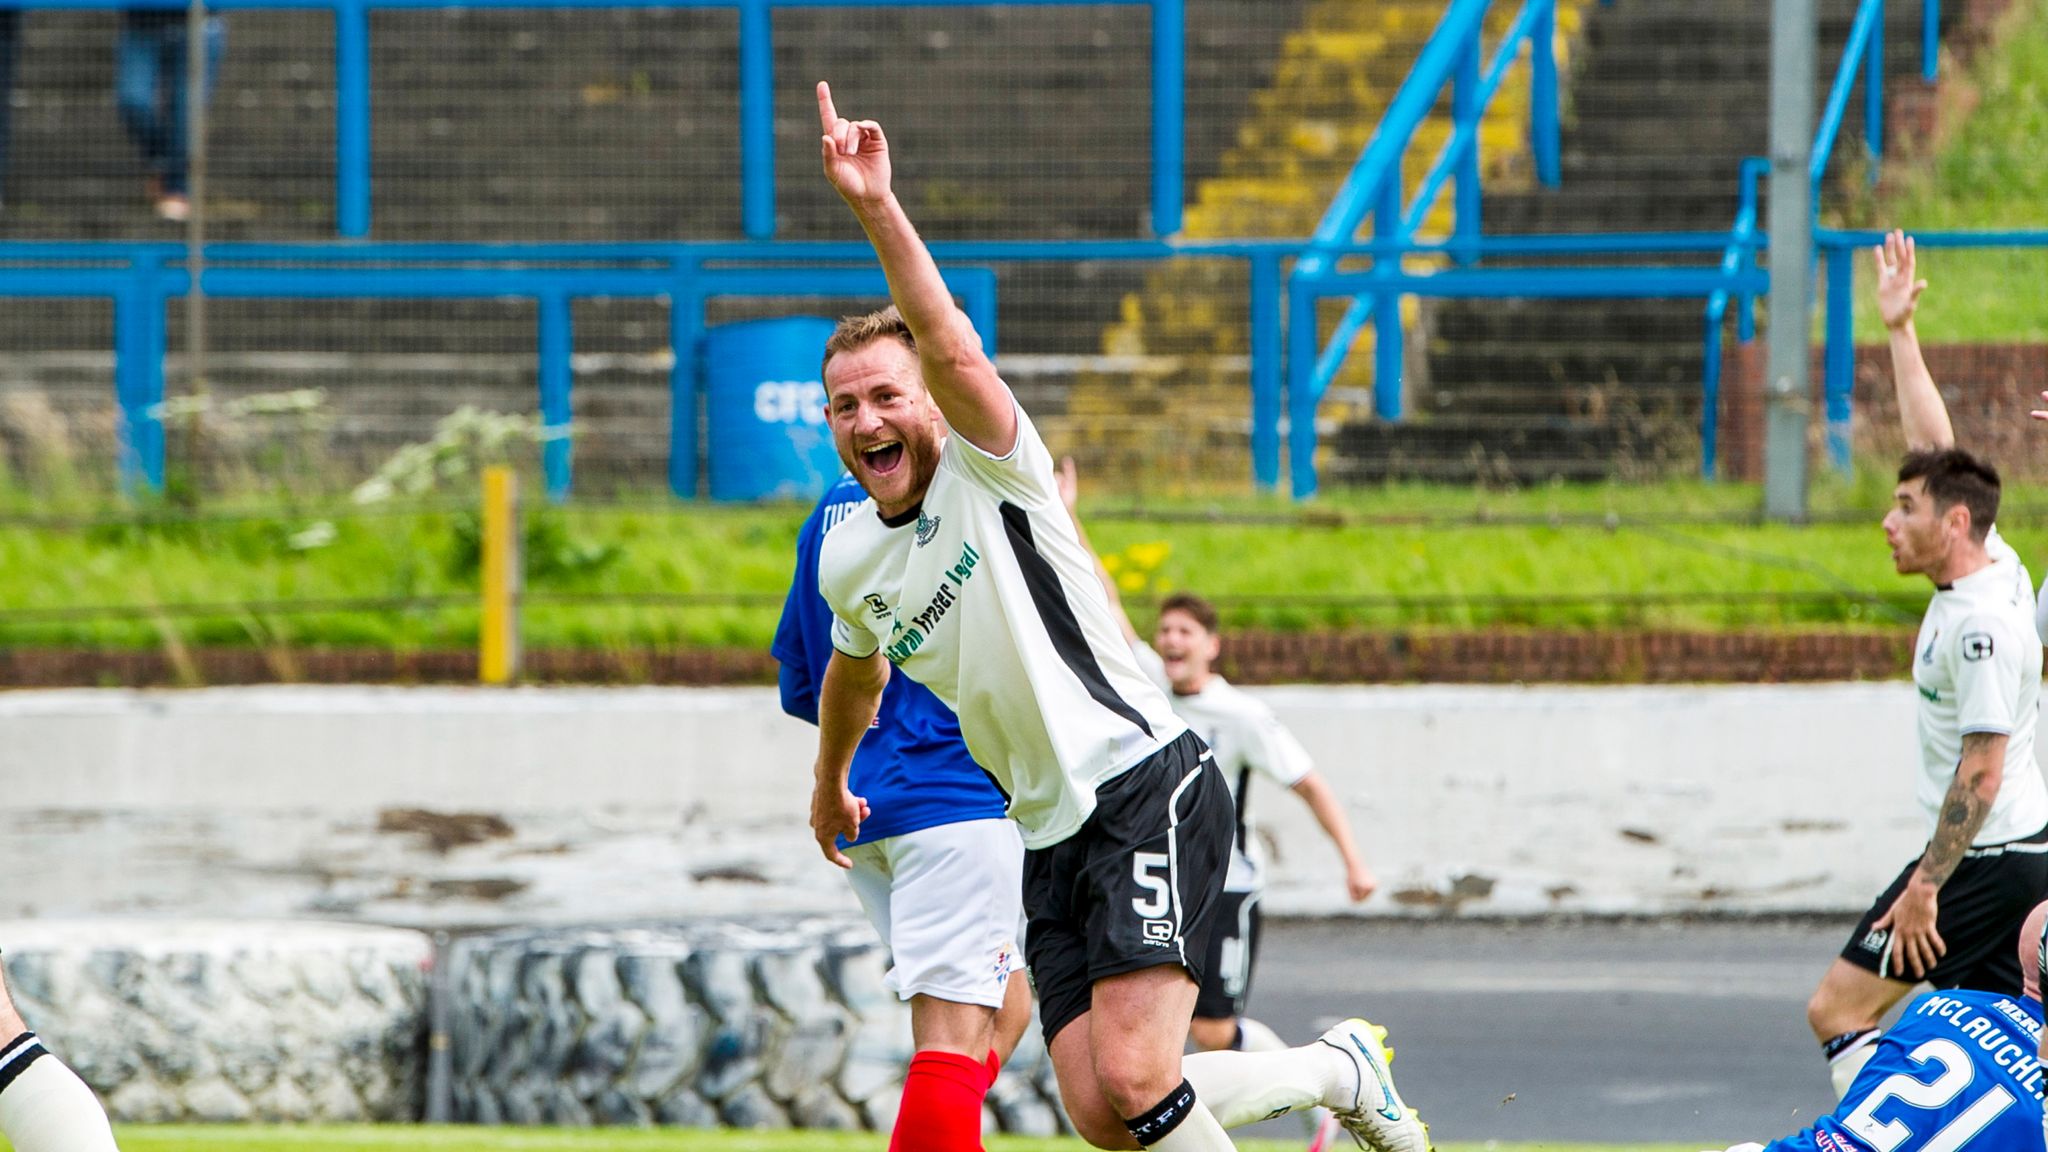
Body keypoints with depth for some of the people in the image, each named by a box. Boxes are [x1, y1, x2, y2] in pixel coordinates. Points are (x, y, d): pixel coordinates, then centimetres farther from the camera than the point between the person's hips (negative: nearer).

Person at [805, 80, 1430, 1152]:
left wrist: (877, 208, -39)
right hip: (1050, 838, 7)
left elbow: (954, 350, -27)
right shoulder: (846, 561, 12)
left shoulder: (991, 472, -6)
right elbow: (854, 673, 35)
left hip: (1146, 788, -7)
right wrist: (831, 779, 51)